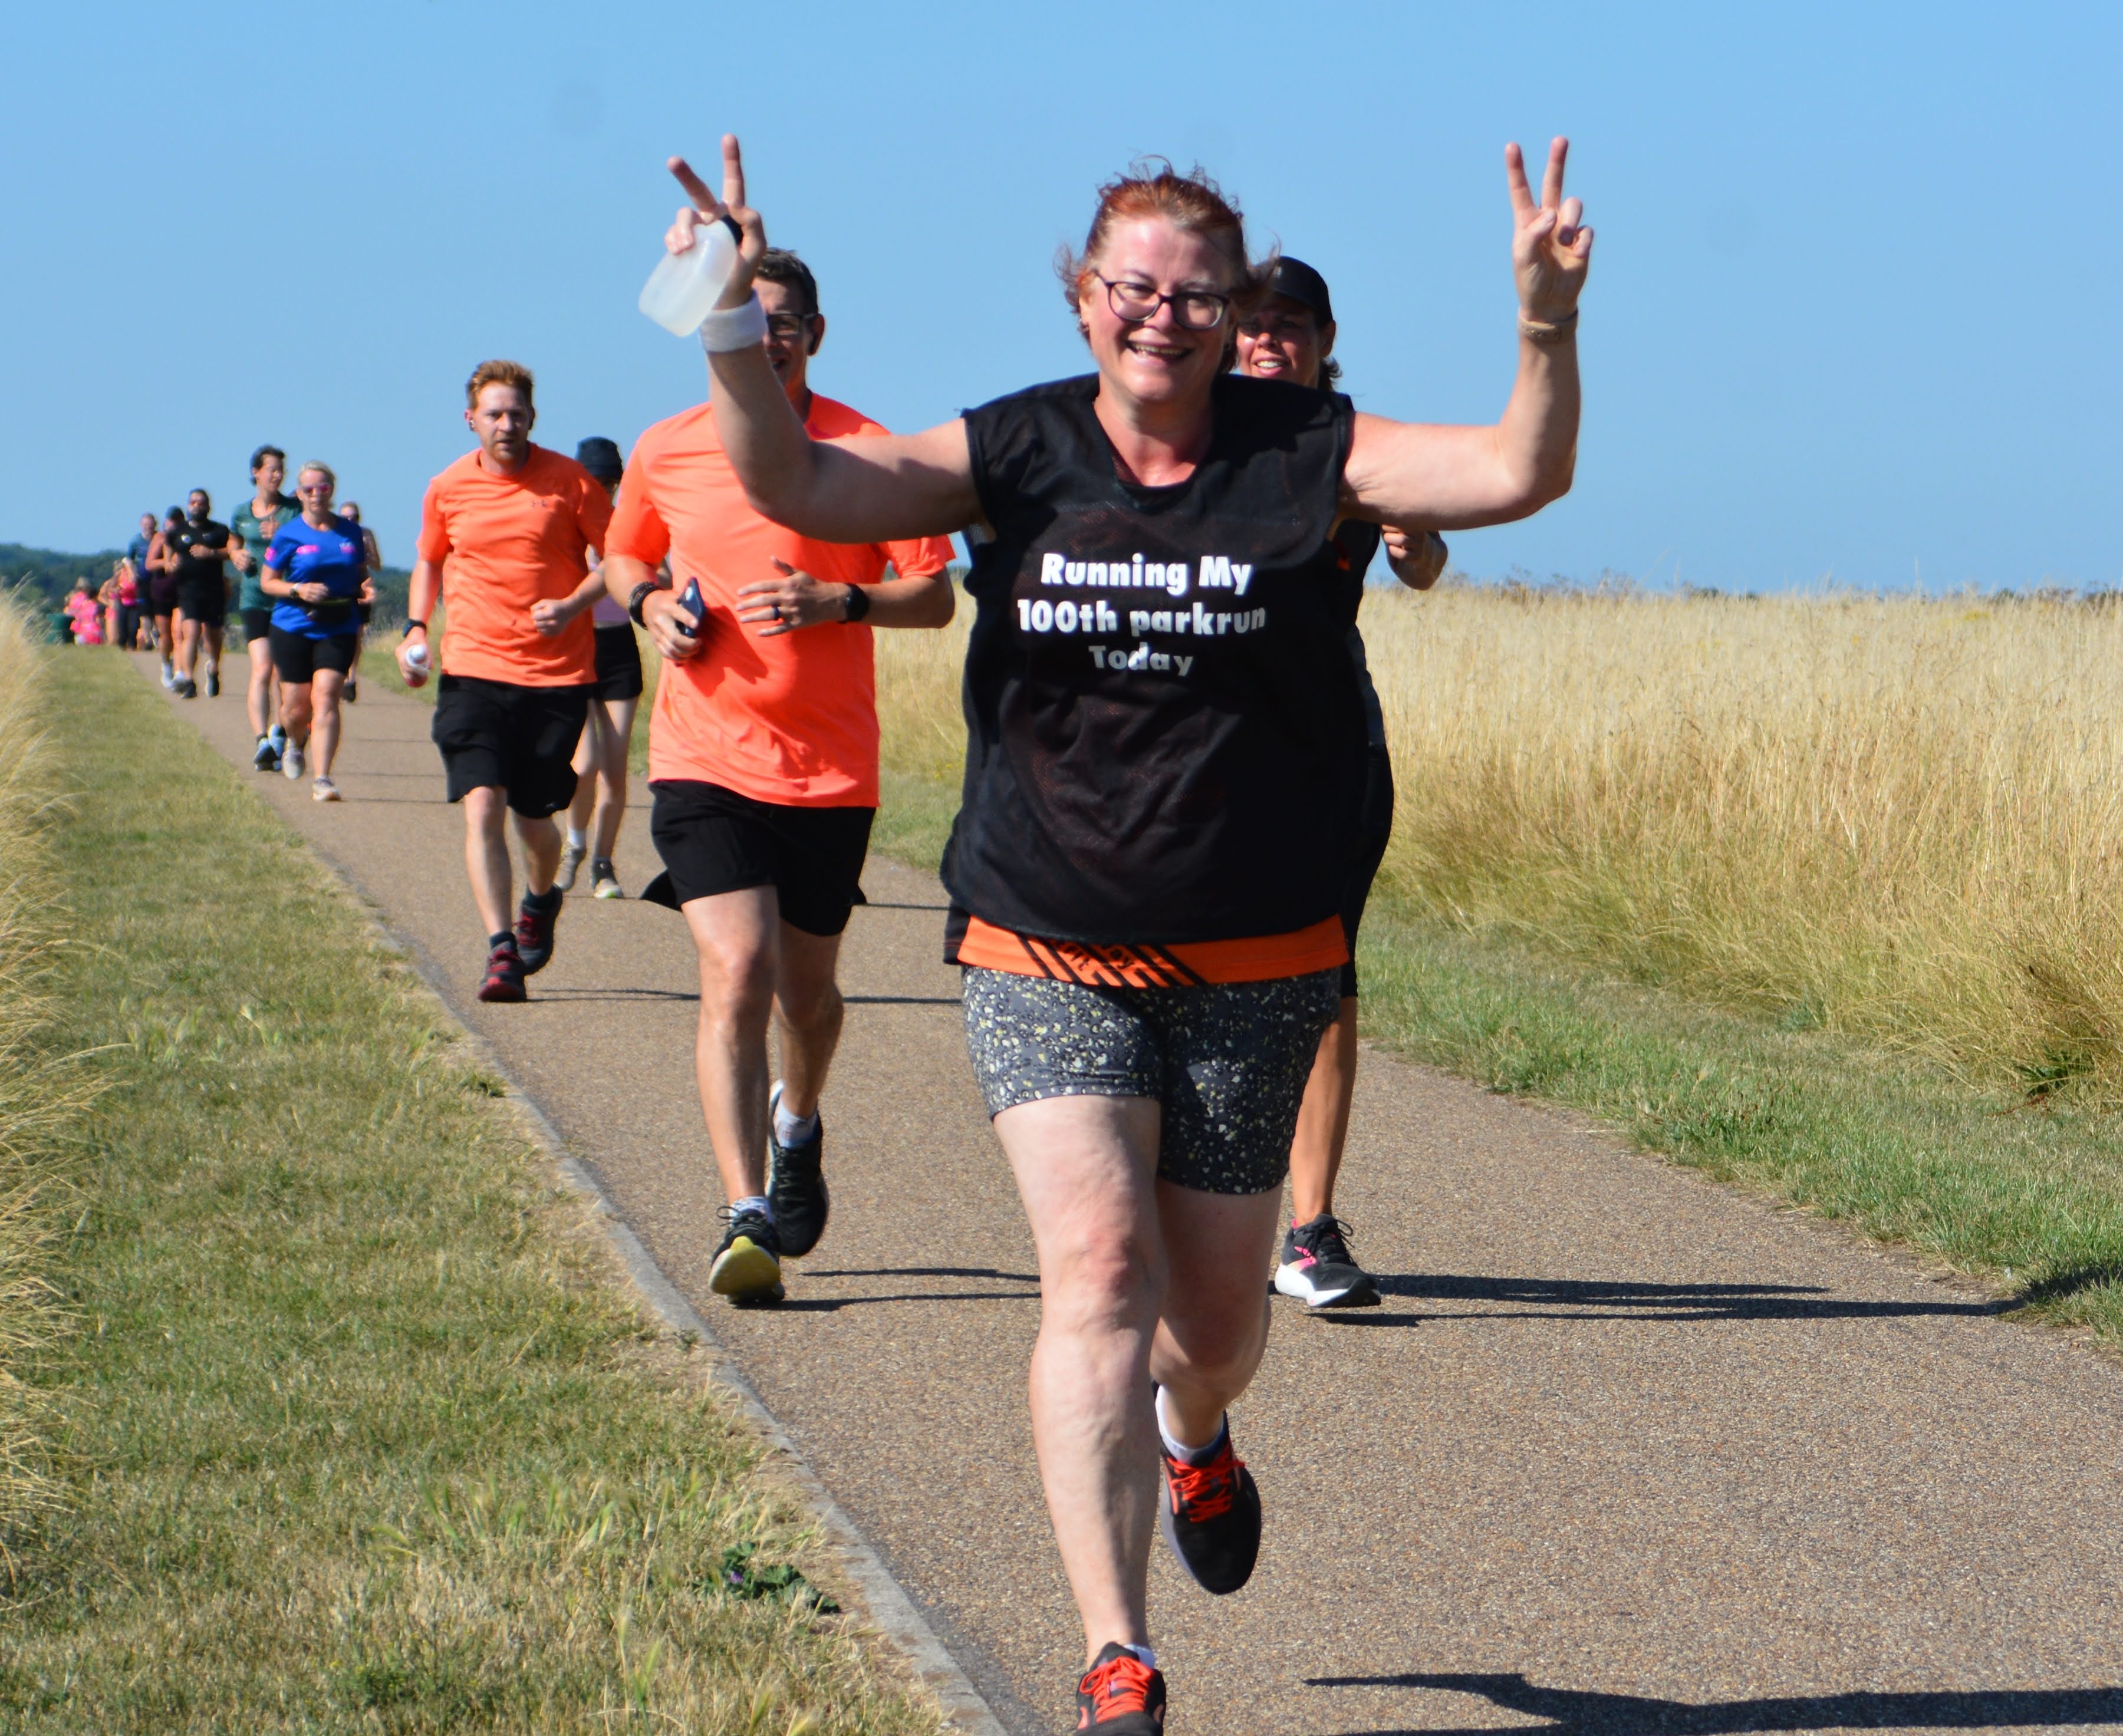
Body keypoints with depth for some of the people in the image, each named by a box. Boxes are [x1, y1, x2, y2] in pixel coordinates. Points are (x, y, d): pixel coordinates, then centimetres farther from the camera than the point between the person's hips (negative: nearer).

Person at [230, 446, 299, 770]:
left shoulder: (295, 509, -1)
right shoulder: (241, 514, 7)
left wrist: (281, 537, -21)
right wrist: (238, 556, 5)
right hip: (255, 600, 0)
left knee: (282, 672, 8)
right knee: (262, 670, -15)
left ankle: (278, 731, 29)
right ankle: (262, 741, -25)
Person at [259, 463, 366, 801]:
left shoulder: (351, 532, 7)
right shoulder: (289, 535, -1)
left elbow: (362, 575, 19)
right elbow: (267, 582, 2)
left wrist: (366, 589, -4)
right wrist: (299, 590, -15)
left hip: (337, 630, 1)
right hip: (293, 629, -1)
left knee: (325, 697, -15)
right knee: (296, 707, 4)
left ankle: (322, 778, -16)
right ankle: (297, 743, 40)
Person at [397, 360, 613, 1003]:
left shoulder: (569, 481, -2)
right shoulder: (447, 490, 5)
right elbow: (429, 562, 22)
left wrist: (572, 606, -14)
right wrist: (416, 628, 6)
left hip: (557, 676, -1)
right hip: (473, 672, 1)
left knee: (534, 817, 8)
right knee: (482, 805, -16)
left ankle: (540, 901, 41)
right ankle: (501, 951, -19)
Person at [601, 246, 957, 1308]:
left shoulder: (867, 452, -4)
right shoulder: (665, 452, 3)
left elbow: (934, 595, -2)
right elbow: (623, 556, 21)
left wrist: (835, 603, -18)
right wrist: (650, 604, -1)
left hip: (829, 770, 0)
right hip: (705, 761, 0)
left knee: (805, 986, 15)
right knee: (736, 973, -17)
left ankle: (798, 1129, 48)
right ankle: (746, 1220, -20)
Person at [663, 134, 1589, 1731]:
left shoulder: (1304, 455, -4)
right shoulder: (1016, 456, -2)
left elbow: (1522, 474, -14)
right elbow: (795, 488, -10)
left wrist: (1548, 322, -31)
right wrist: (736, 330, -26)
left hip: (1254, 967, 1)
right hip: (1047, 957, -1)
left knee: (1214, 1313, 11)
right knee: (1096, 1269, -17)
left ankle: (1196, 1435, 51)